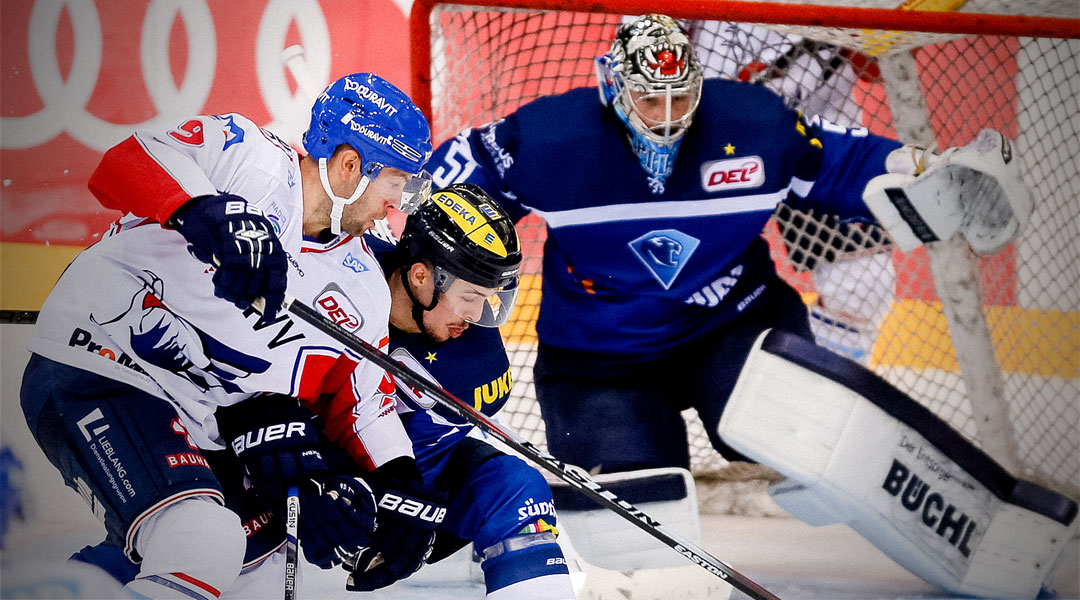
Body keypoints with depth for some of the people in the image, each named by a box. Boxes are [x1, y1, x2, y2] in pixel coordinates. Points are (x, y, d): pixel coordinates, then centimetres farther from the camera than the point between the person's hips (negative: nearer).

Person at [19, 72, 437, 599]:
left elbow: (360, 404, 11)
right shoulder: (246, 158, -9)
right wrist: (212, 215, -37)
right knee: (204, 544, -28)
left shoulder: (363, 287, 8)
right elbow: (127, 161, -22)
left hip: (196, 427, 9)